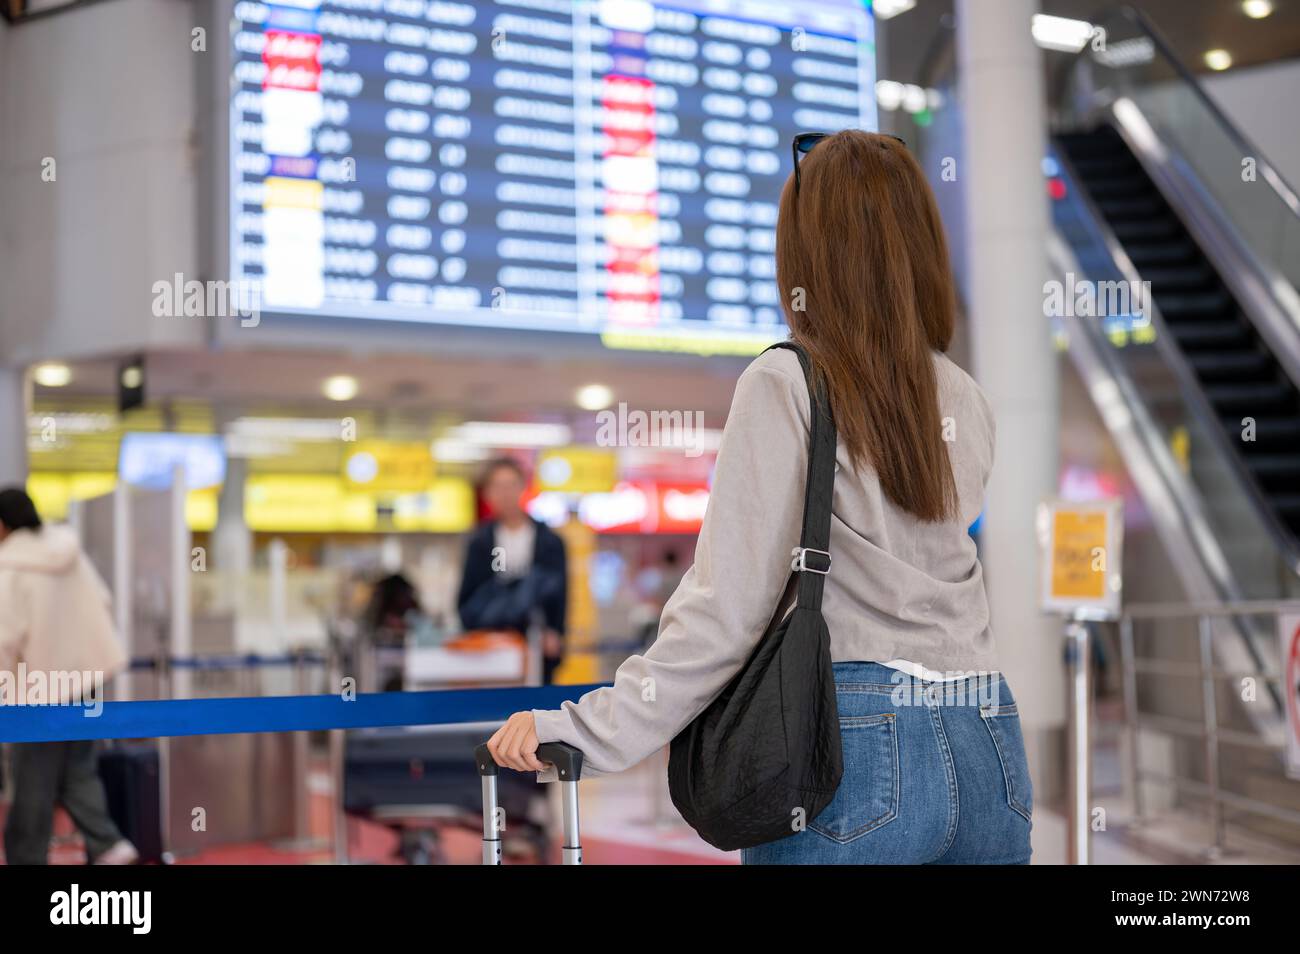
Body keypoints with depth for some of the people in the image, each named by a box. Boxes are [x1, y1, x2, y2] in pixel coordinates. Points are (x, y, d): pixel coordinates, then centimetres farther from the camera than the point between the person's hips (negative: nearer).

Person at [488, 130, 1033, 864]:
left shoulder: (785, 386, -7)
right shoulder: (966, 402, 10)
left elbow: (728, 604, -12)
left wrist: (590, 729, -11)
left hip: (857, 749, -5)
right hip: (990, 749, 6)